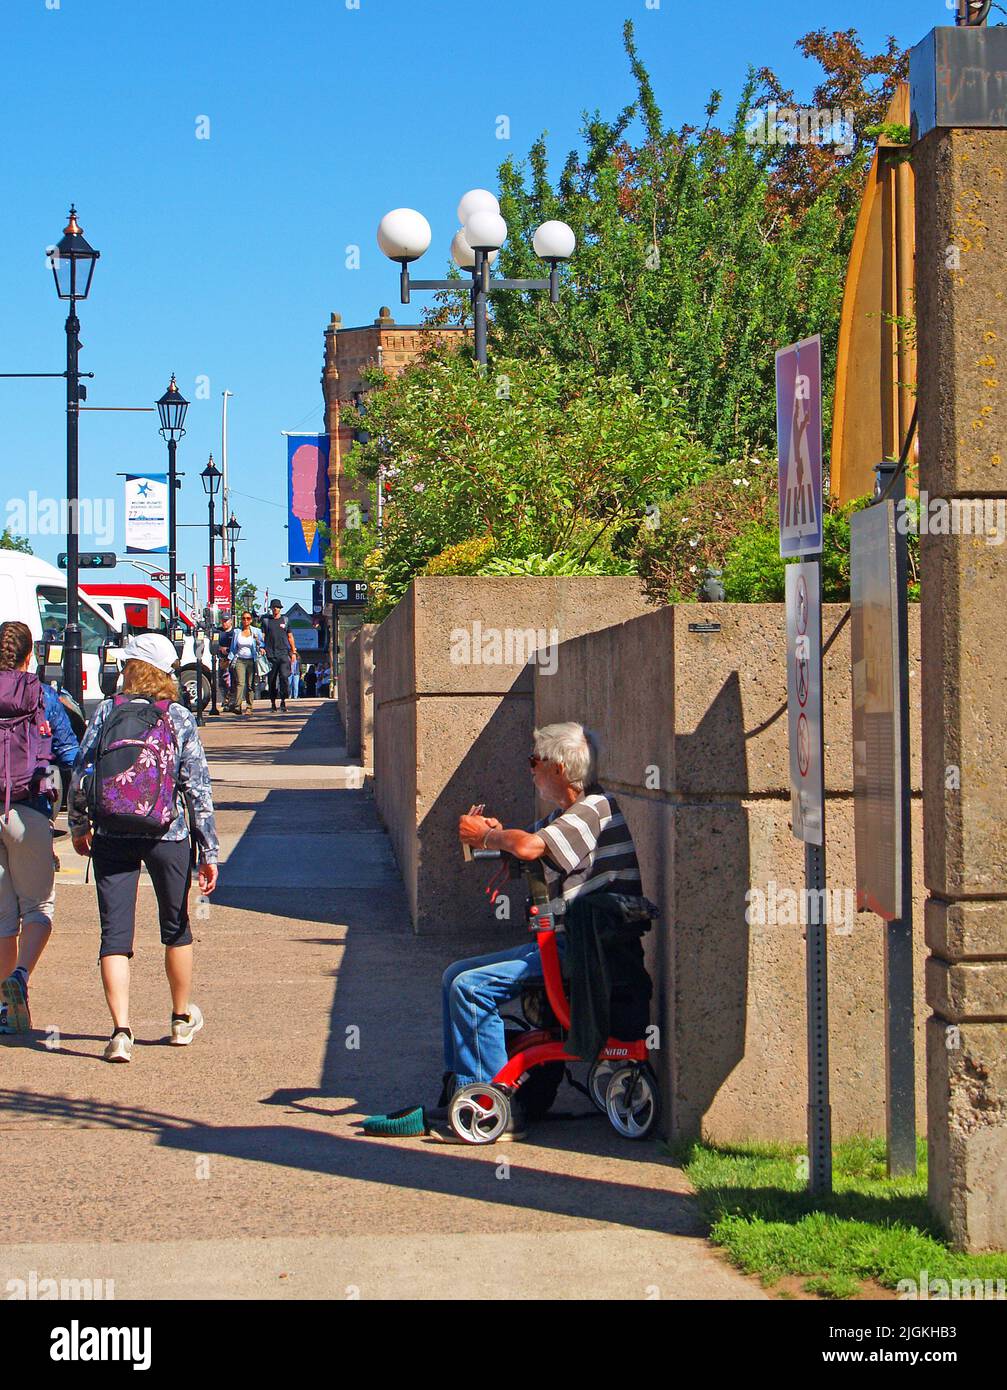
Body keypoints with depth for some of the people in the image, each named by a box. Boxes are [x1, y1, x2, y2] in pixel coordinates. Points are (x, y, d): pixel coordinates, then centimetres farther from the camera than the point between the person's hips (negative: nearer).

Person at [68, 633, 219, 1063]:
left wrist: (78, 826, 13)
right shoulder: (179, 719, -3)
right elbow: (197, 789, -5)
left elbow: (80, 777, -3)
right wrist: (209, 853, -1)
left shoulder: (106, 712, -2)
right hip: (167, 836, 1)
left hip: (111, 838, 0)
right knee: (175, 928, 19)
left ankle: (121, 1030, -12)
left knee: (114, 934, 1)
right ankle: (182, 1019, 34)